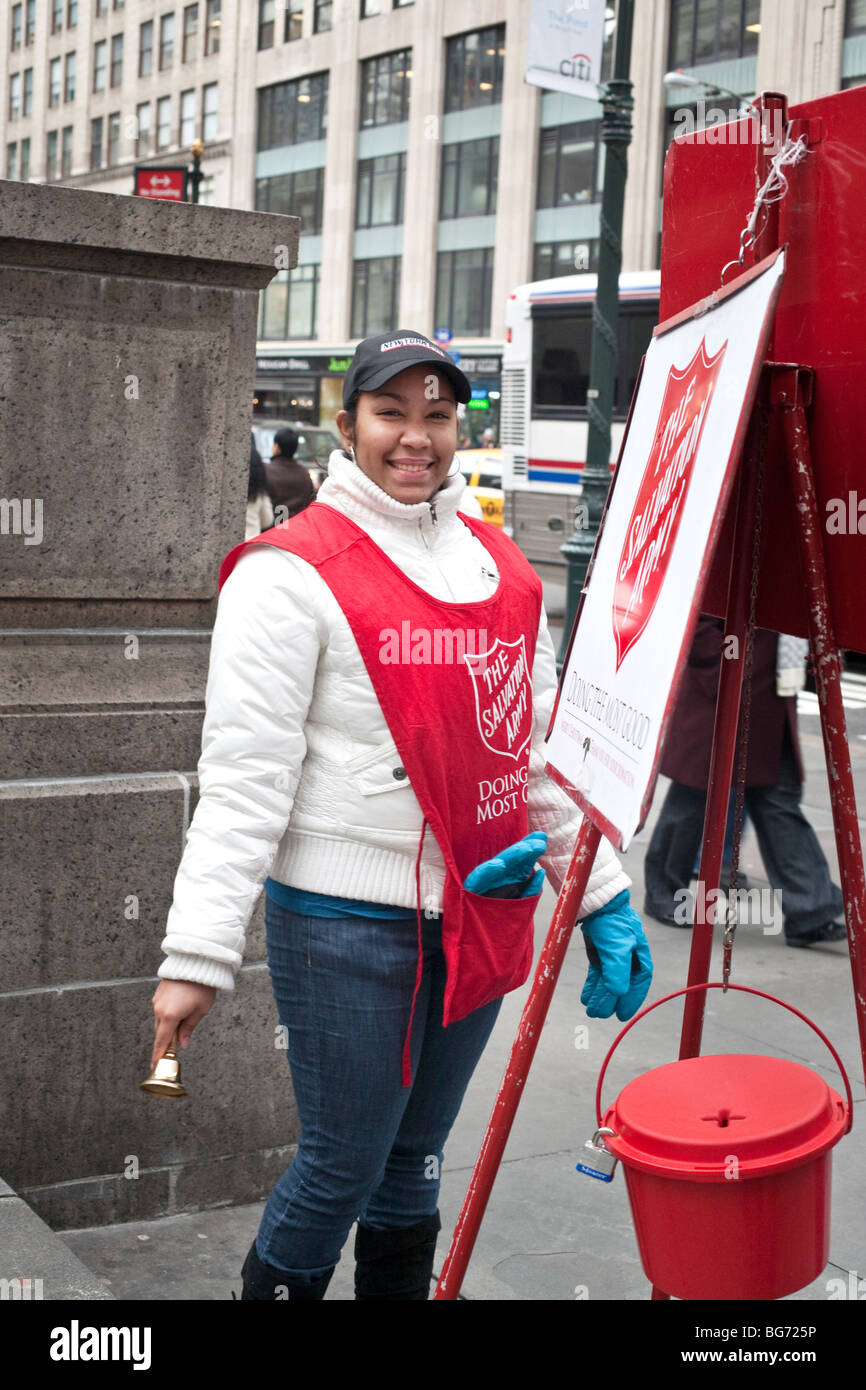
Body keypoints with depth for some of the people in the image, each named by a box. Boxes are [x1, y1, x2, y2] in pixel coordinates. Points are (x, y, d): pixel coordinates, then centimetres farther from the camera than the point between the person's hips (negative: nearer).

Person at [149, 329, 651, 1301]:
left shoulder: (502, 566, 12)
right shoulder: (290, 573, -9)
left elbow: (542, 747, 15)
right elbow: (243, 777, -13)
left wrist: (603, 898, 12)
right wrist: (197, 954, -17)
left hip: (481, 918, 6)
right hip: (347, 921, -6)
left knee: (414, 1158, 17)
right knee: (344, 1165, 3)